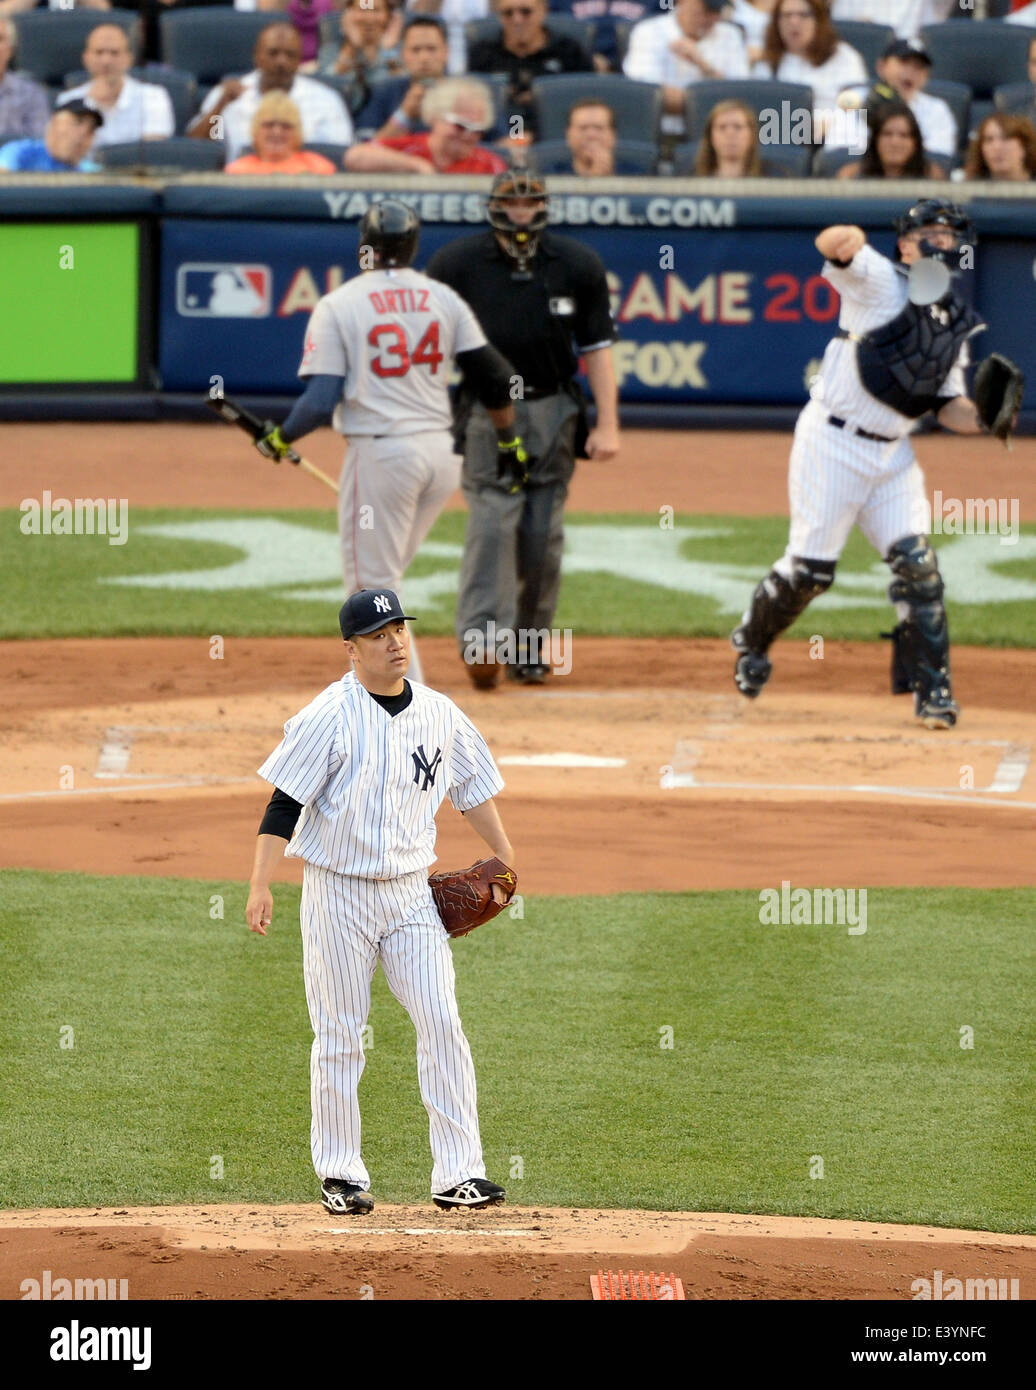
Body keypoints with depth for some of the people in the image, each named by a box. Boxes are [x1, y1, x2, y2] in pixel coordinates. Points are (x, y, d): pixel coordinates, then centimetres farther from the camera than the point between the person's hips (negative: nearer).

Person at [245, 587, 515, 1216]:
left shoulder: (440, 714, 5)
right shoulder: (330, 716, -10)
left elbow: (473, 788, 20)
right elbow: (286, 802, -12)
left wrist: (506, 859, 15)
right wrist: (261, 886, -19)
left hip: (412, 892, 4)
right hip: (339, 892, -4)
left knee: (442, 1023, -5)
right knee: (340, 1038, 2)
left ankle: (460, 1174, -5)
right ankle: (341, 1175, 12)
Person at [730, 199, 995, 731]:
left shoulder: (958, 323, 11)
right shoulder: (880, 283, -7)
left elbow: (949, 407, 12)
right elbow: (833, 248, -26)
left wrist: (984, 417, -8)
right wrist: (843, 242, -48)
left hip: (892, 454, 5)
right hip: (832, 442, -5)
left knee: (917, 563, -7)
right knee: (810, 568, -2)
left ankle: (931, 687, -1)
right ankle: (751, 641, 25)